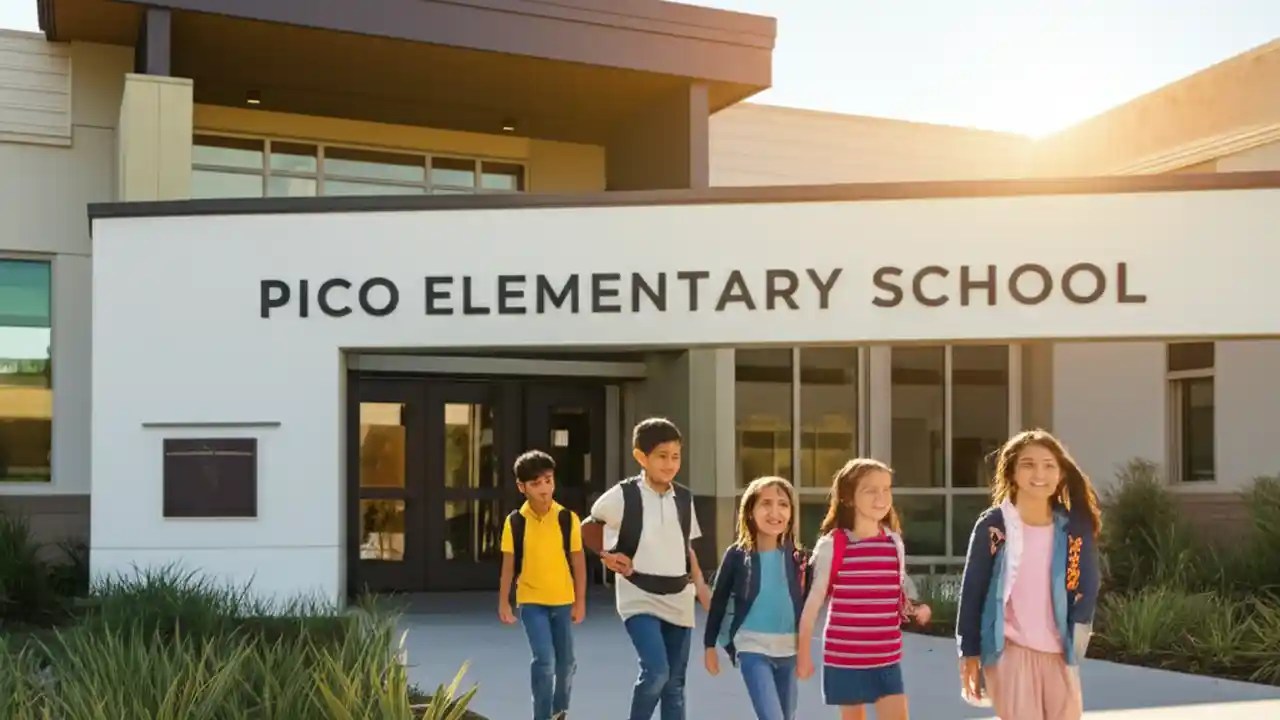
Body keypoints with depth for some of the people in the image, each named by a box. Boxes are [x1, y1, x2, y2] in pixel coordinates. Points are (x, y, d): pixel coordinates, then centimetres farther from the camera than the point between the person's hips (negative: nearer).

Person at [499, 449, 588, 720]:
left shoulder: (568, 518, -8)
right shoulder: (515, 522, -8)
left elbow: (578, 561, -2)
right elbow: (508, 565, -1)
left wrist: (580, 601, -2)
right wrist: (503, 603, -1)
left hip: (563, 601, 2)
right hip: (531, 601, -2)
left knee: (565, 662, 12)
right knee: (544, 660, -14)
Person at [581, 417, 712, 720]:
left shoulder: (684, 498, 4)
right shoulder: (623, 495, -11)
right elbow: (589, 527, 5)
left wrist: (700, 584, 5)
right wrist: (607, 554, -5)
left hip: (678, 598, 5)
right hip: (639, 597, -5)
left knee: (675, 683, 8)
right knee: (656, 671, -21)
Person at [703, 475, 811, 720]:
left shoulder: (798, 557, 0)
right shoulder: (738, 555, -7)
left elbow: (806, 604, 9)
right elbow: (718, 601, 1)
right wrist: (710, 645, 3)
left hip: (788, 648, 4)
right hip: (752, 647, -4)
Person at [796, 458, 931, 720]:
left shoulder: (895, 543, 4)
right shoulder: (832, 545, -8)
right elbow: (814, 601, -4)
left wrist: (915, 610, -6)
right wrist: (803, 654, -2)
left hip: (887, 658, 3)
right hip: (844, 656, -3)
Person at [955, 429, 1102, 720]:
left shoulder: (1074, 529, 2)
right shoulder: (993, 525, -7)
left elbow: (1087, 587, 6)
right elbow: (972, 589, -3)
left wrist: (1075, 638, -5)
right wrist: (970, 652, -4)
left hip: (1058, 652, 4)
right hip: (1010, 649, -4)